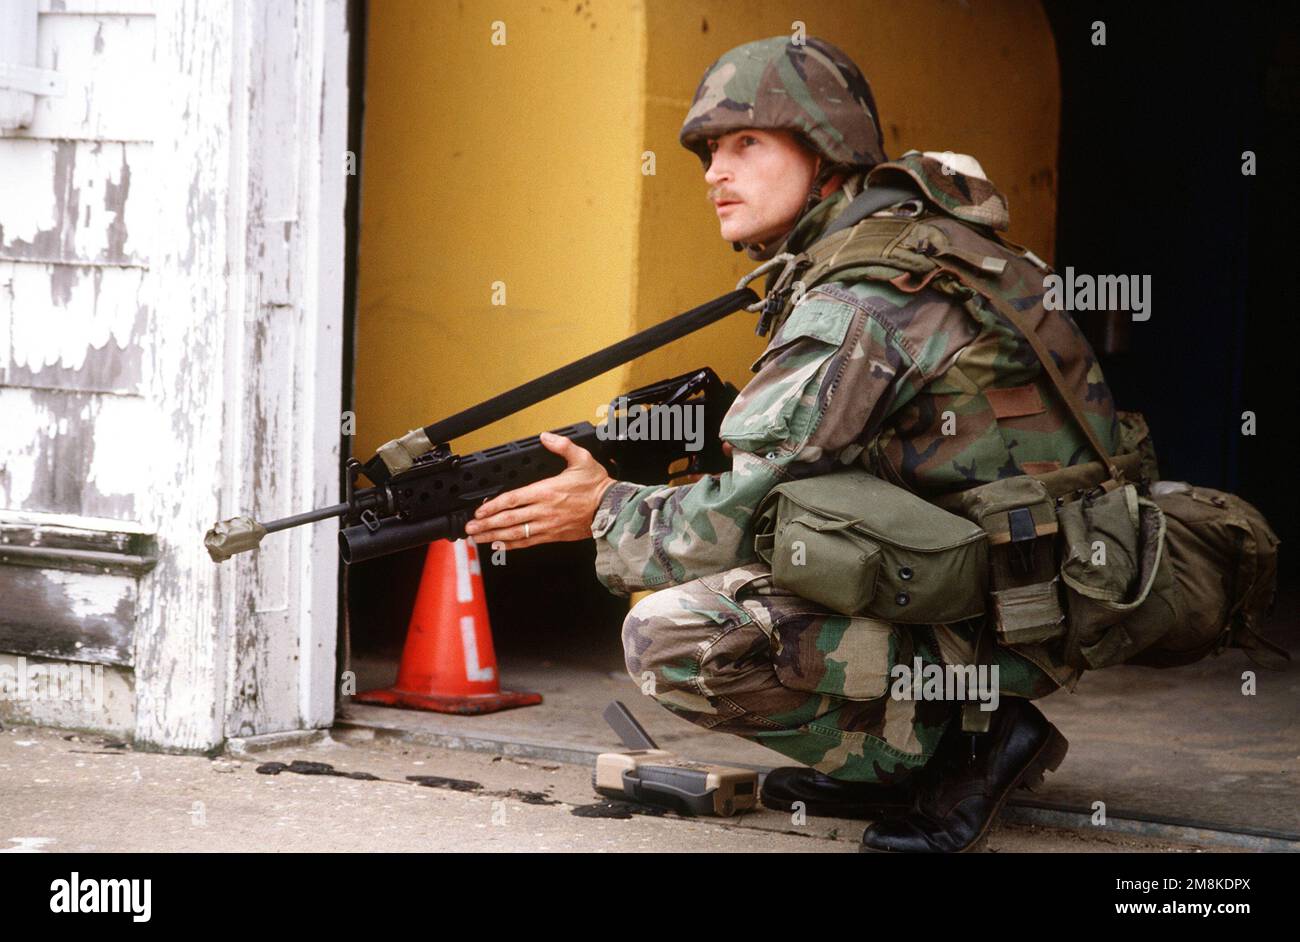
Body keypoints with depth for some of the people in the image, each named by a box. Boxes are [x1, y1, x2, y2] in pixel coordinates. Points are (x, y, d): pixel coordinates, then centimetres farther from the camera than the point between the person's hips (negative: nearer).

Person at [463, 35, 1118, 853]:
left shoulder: (861, 301, -19)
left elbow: (741, 519, -20)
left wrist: (606, 513, -4)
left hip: (1003, 620, -10)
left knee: (672, 636, -22)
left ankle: (961, 739, -8)